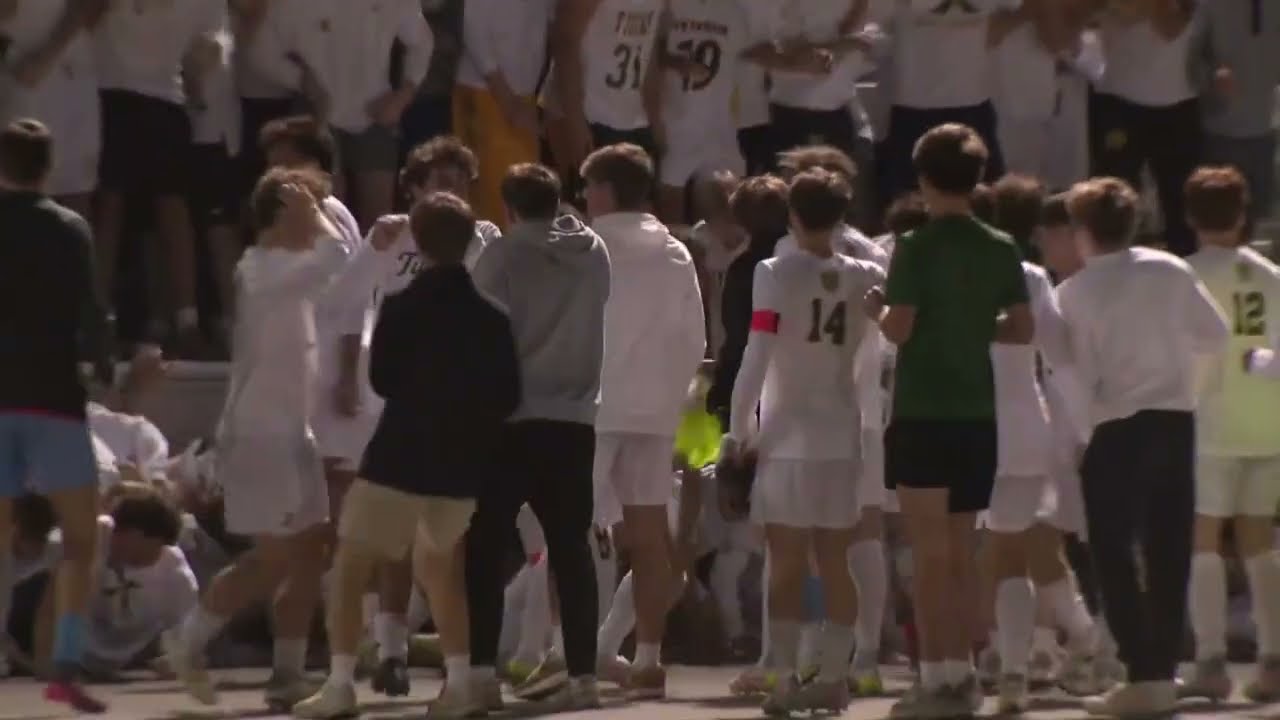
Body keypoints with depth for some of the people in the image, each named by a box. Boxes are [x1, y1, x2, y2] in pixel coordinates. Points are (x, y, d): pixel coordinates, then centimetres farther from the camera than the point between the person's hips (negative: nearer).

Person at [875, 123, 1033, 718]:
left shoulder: (917, 248, -12)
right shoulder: (1001, 249, 4)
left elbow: (899, 328, -16)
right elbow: (1022, 330, 5)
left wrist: (879, 311, 5)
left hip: (922, 413, -5)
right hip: (978, 414, 5)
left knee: (930, 551, -3)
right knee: (961, 548, 15)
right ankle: (962, 671, 16)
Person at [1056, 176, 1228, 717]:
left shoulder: (1076, 292, -9)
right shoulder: (1171, 271, 1)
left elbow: (1078, 372, -10)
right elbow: (1215, 336, 7)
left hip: (1116, 428, -4)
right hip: (1175, 419, 4)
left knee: (1114, 553, 2)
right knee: (1168, 550, 11)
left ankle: (1142, 675, -6)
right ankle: (1163, 670, 12)